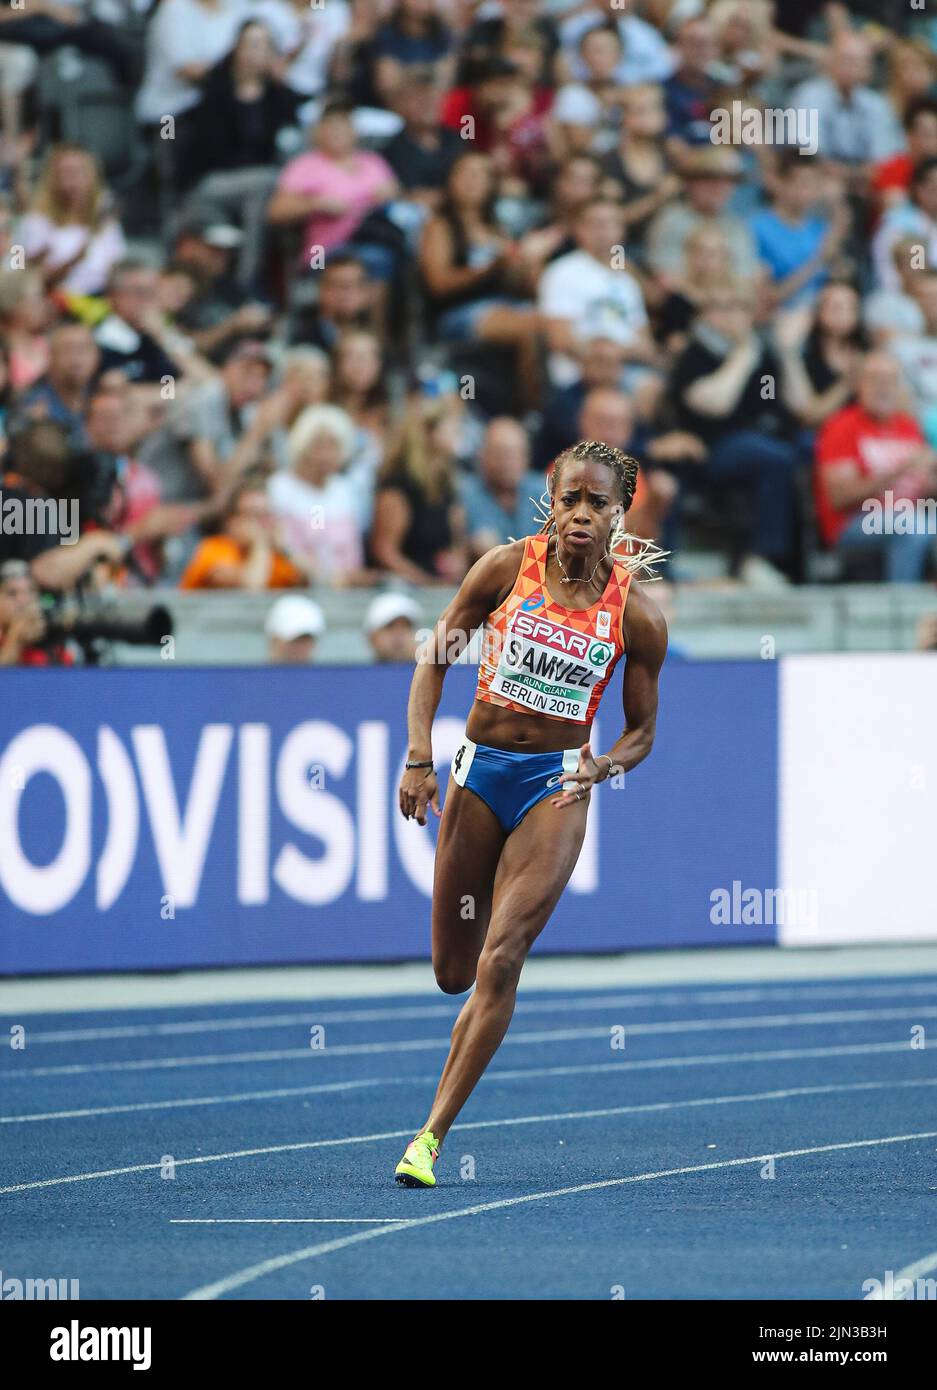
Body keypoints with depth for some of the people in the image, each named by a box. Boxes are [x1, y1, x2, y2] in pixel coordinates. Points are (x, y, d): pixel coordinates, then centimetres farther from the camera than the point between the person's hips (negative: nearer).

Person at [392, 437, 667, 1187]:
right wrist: (419, 757, -8)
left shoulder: (638, 615, -7)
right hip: (480, 768, 2)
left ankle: (431, 1137, -14)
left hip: (557, 785, -2)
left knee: (500, 960, -16)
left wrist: (602, 767, -18)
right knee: (453, 974, 7)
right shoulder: (507, 567, -7)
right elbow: (436, 656, 2)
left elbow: (641, 730, 4)